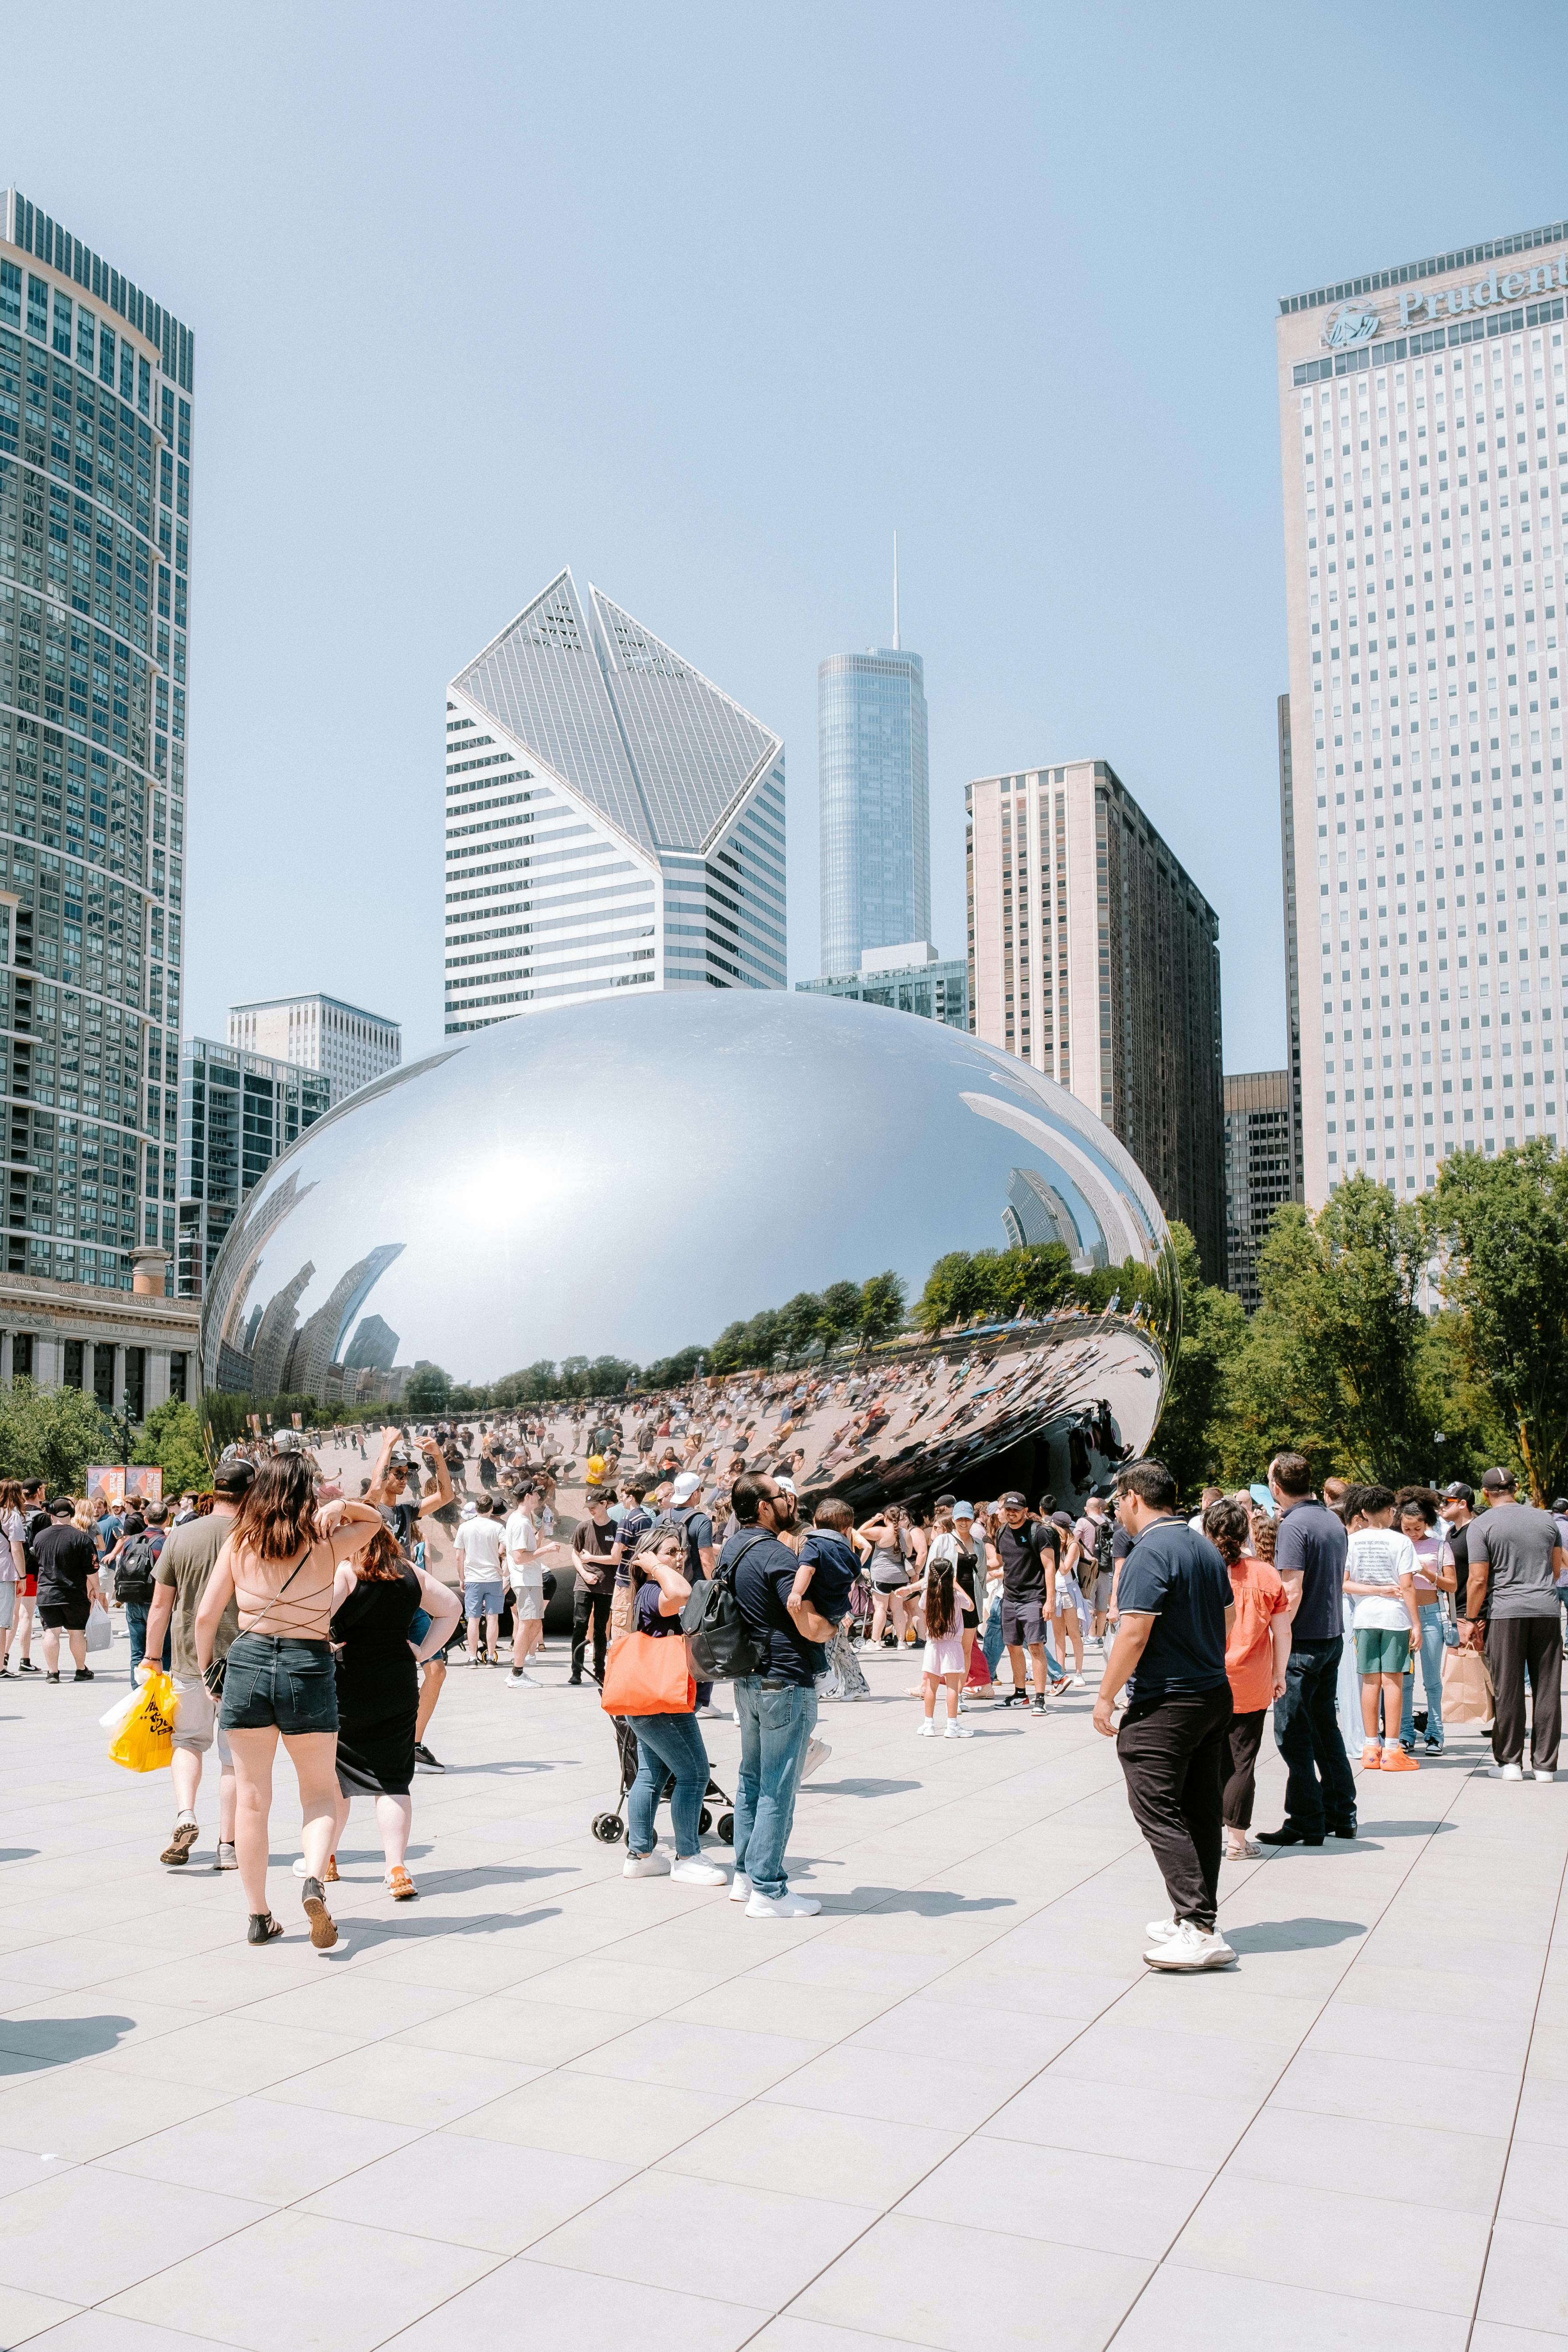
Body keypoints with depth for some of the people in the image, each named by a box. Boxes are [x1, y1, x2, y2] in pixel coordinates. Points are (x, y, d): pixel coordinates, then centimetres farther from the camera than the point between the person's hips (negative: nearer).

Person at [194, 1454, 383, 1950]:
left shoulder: (239, 1544, 1)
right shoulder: (328, 1545, -2)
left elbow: (206, 1617, 2)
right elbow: (376, 1519, 17)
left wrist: (205, 1669, 16)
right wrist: (343, 1506, -2)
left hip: (247, 1663, 1)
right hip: (309, 1669, -1)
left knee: (252, 1798, 12)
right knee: (320, 1793, 13)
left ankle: (259, 1917, 17)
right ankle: (314, 1880, -12)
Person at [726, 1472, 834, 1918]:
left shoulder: (732, 1548, 9)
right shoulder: (776, 1555, -20)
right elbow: (810, 1626, -24)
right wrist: (834, 1626, -1)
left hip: (748, 1679, 9)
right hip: (786, 1682, -9)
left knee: (752, 1778, 18)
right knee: (778, 1787, -2)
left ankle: (745, 1874, 26)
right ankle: (768, 1891, 3)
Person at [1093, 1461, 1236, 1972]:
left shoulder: (1150, 1552, -17)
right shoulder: (1206, 1548, 11)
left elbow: (1134, 1633, -22)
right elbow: (1228, 1619, 19)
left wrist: (1106, 1696, -13)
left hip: (1164, 1704, -9)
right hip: (1215, 1695, 9)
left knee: (1159, 1811, -5)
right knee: (1201, 1811, 13)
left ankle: (1199, 1930, -9)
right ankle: (1196, 1917, 20)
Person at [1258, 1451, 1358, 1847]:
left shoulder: (1294, 1526, -17)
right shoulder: (1334, 1521, 8)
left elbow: (1292, 1592, -22)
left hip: (1303, 1641, -8)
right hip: (1333, 1635, 9)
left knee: (1293, 1733, 0)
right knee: (1325, 1726, 17)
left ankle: (1306, 1823, 3)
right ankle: (1341, 1815, 23)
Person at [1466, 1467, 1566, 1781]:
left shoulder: (1482, 1525, -4)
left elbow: (1479, 1580, -9)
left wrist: (1473, 1620, 0)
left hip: (1504, 1613, -3)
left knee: (1507, 1691, 3)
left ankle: (1509, 1762, 8)